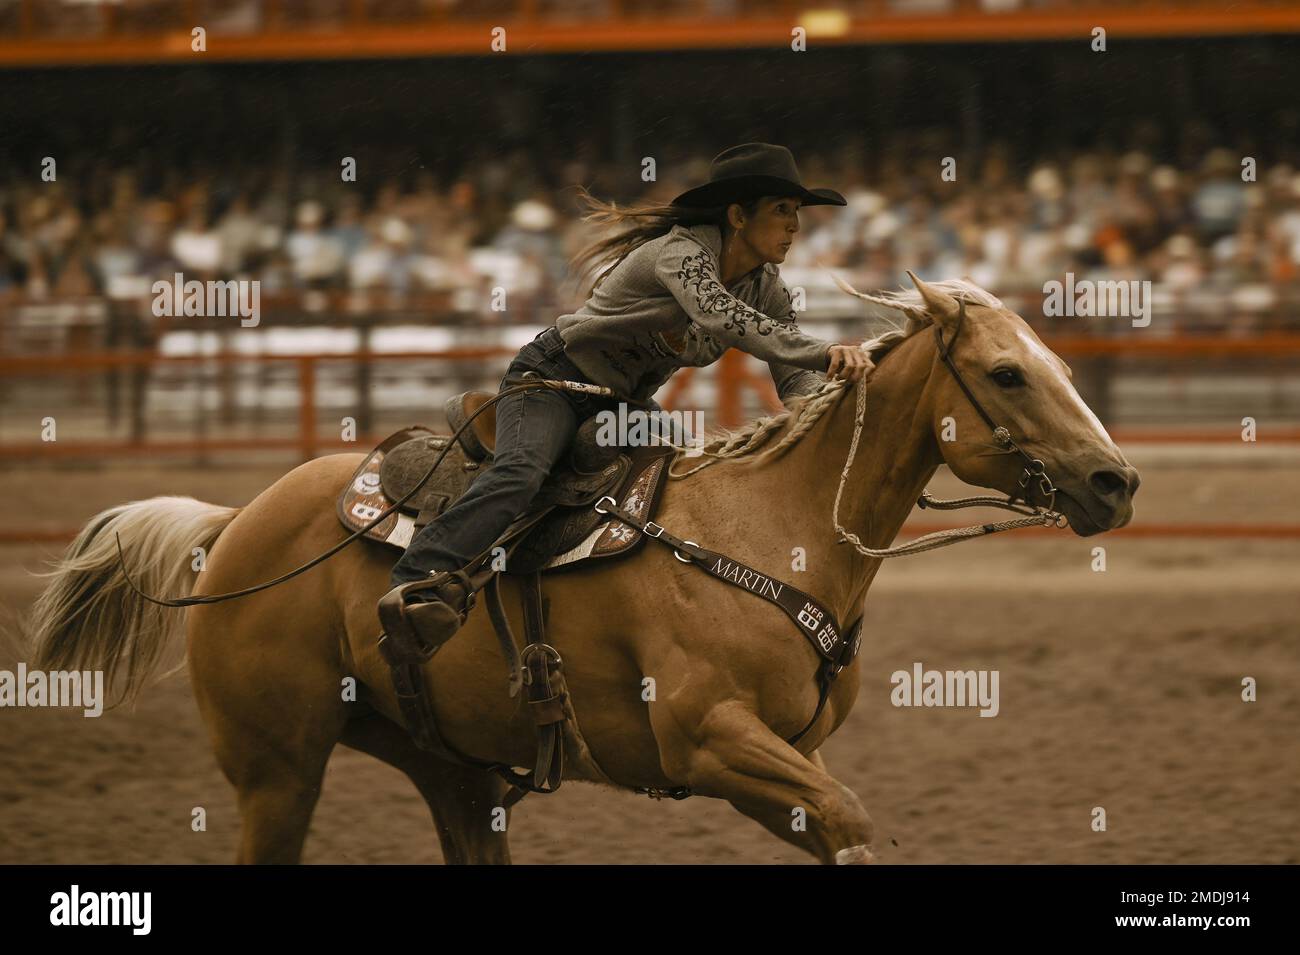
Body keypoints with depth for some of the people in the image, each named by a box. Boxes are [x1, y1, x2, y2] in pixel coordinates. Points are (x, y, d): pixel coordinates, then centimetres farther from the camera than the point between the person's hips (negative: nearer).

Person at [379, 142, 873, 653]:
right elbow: (718, 315, -44)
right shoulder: (681, 251, -25)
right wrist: (825, 351, -55)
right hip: (553, 378, -9)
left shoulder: (767, 289, -1)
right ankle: (418, 584, -49)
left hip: (627, 401, 9)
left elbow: (795, 378, -6)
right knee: (520, 473, -33)